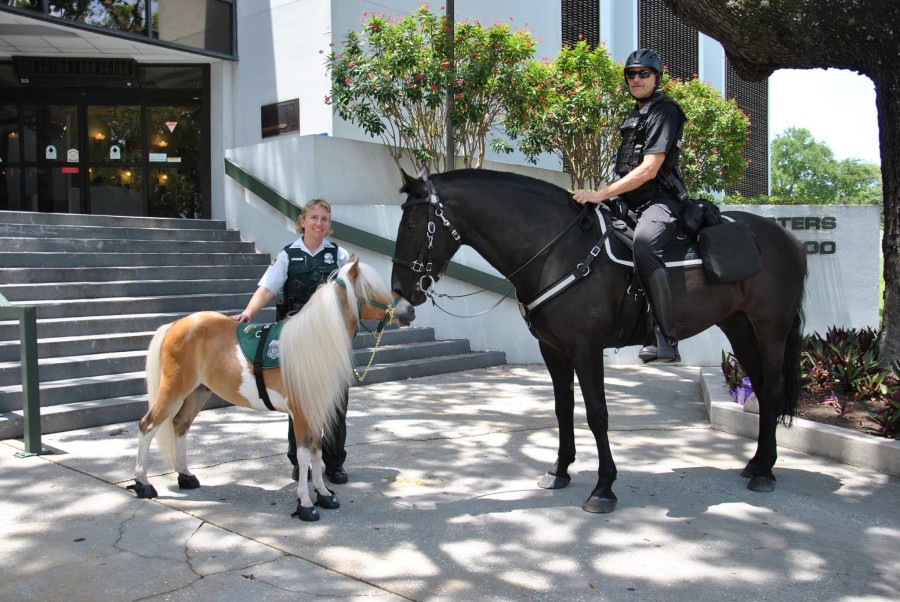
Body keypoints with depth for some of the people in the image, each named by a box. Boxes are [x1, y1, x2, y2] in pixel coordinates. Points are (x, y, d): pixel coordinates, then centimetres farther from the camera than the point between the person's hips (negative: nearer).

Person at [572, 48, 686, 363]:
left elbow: (649, 169, -16)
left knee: (644, 245, -36)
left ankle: (667, 340, -35)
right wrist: (604, 196, 19)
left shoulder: (665, 111, -5)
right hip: (631, 201, 10)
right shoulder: (635, 116, 22)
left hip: (660, 199, -10)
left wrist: (601, 194, -21)